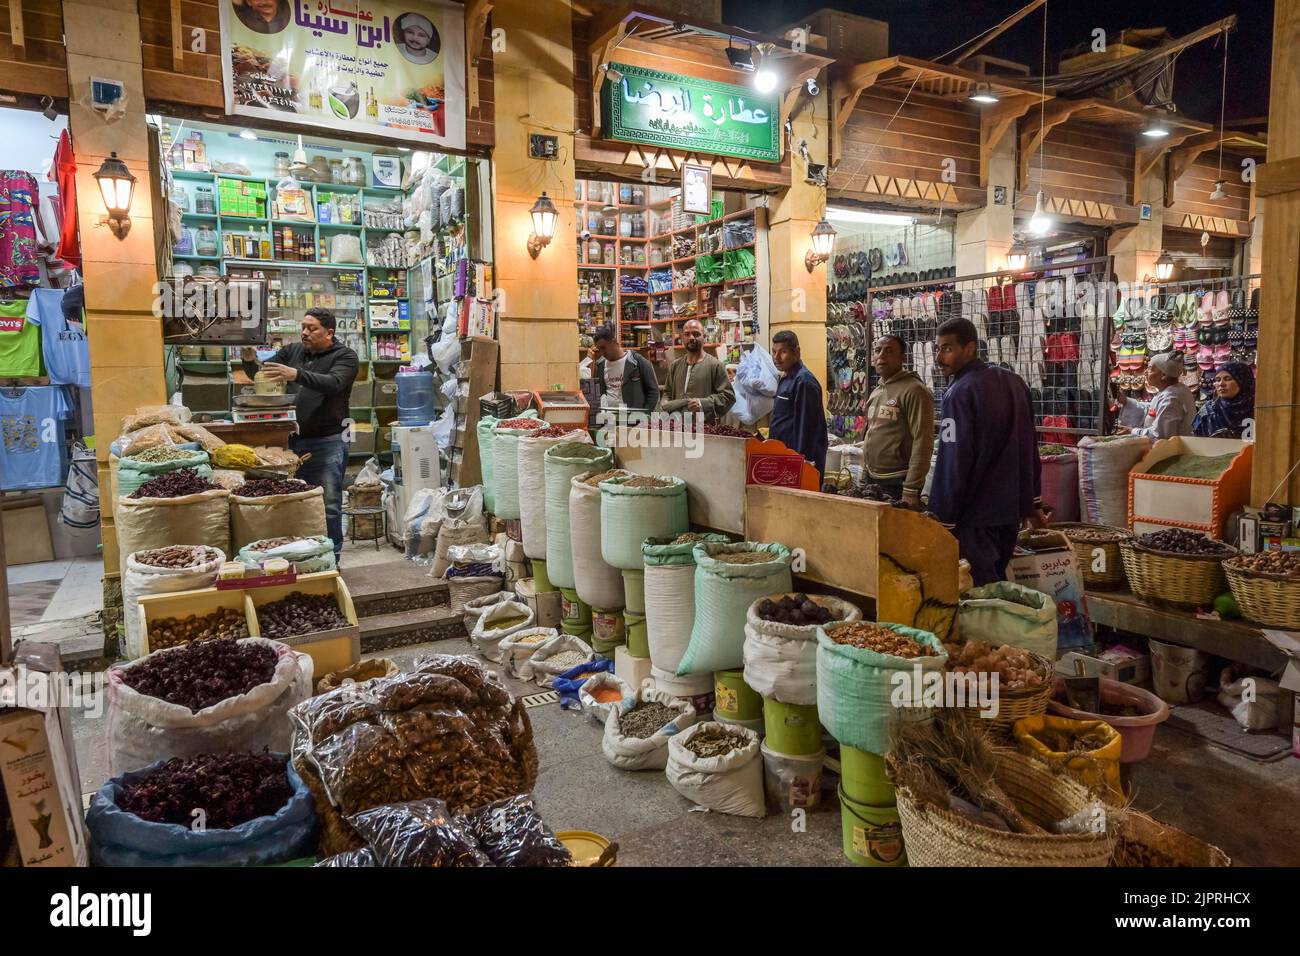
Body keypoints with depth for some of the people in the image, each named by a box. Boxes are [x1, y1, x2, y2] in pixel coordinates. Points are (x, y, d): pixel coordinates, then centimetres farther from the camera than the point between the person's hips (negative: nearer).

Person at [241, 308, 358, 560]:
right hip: (292, 440, 5)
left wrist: (296, 374, -35)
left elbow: (333, 383, -21)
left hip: (327, 442, -5)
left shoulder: (345, 356, -3)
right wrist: (250, 361, -11)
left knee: (328, 505, -2)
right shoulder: (291, 352, 12)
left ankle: (331, 559, 10)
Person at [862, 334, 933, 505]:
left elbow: (922, 442, -18)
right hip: (871, 479, 8)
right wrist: (864, 476, 16)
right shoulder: (876, 393, 14)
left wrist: (911, 490, -21)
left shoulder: (914, 391, -12)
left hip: (898, 483, -8)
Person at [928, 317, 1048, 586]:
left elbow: (953, 463, -20)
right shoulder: (1014, 382, 9)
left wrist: (944, 519, -15)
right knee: (998, 580, 19)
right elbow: (1030, 448, 15)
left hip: (977, 513, -8)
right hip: (1013, 508, 8)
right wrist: (1033, 503, 21)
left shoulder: (960, 392, -17)